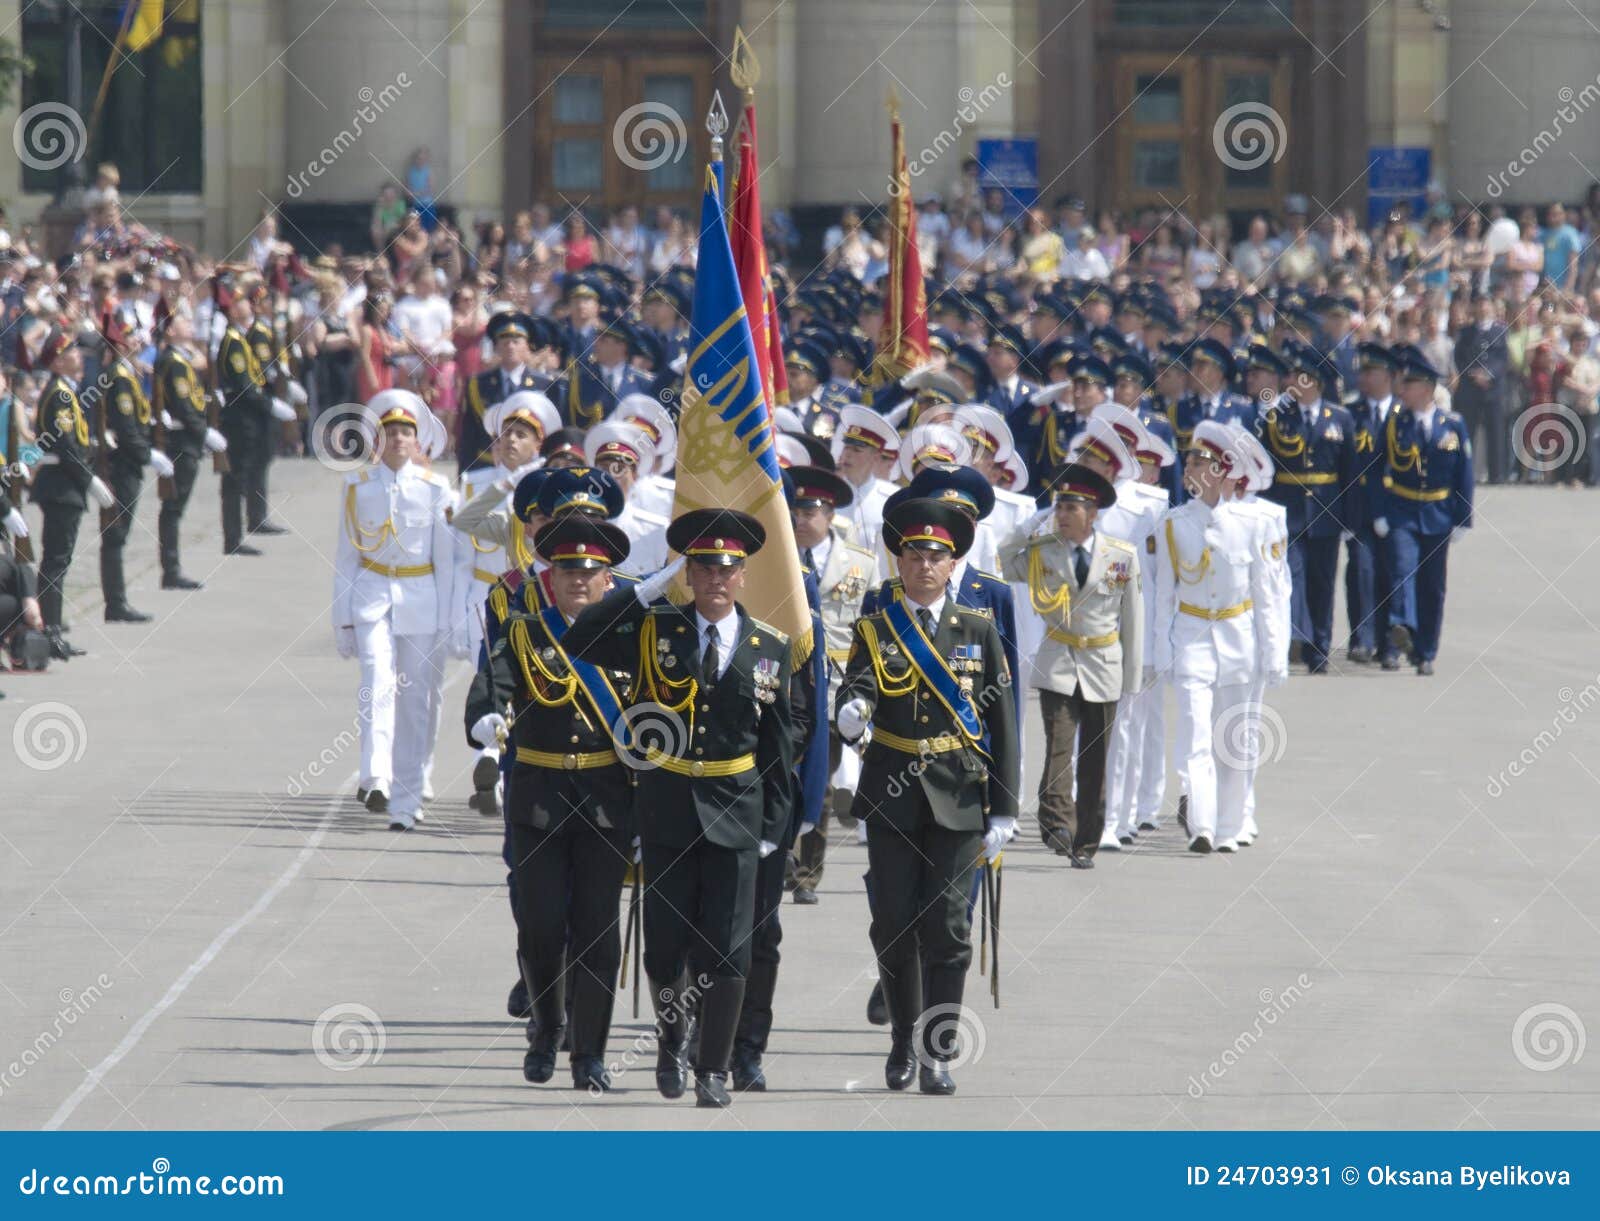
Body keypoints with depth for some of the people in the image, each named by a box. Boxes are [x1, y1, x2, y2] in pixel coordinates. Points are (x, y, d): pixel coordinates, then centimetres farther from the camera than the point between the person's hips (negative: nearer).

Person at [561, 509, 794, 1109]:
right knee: (665, 945, 5)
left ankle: (714, 1071, 5)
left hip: (735, 812, 0)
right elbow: (578, 642, -10)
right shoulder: (655, 631, 1)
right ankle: (671, 1043, 30)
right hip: (667, 811, 0)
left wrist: (773, 826, 3)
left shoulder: (770, 648, 3)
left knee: (727, 950, -3)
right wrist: (648, 589, -12)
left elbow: (778, 744, 7)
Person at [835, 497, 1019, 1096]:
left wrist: (1003, 811, -2)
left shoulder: (979, 631, 5)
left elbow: (1002, 724, 4)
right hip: (892, 798, 1)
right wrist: (851, 713, -37)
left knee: (947, 926, -5)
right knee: (893, 924, 4)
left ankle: (938, 1053, 0)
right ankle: (902, 1042, 20)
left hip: (957, 799, -1)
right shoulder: (874, 631, 5)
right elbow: (856, 692, -11)